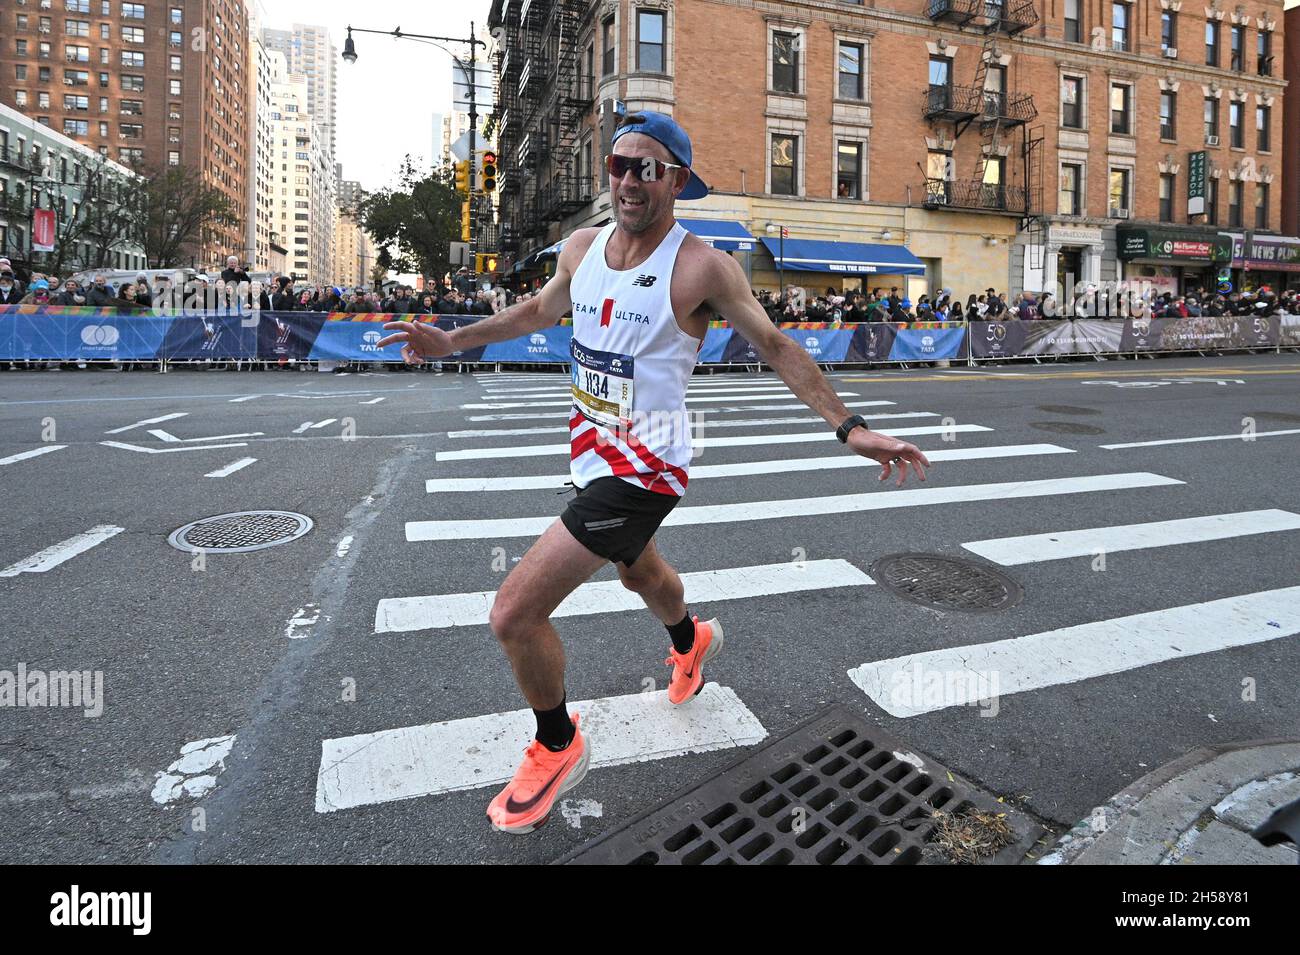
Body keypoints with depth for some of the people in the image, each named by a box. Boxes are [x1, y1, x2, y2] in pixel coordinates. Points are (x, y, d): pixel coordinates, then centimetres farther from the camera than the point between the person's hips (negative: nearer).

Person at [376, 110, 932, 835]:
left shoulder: (701, 266, -16)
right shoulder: (583, 247, 3)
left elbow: (777, 347, -8)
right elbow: (540, 310, 21)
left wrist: (848, 427, -11)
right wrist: (453, 341, 18)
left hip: (645, 468, -7)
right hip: (591, 448, 8)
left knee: (514, 613, -13)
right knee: (639, 571, 32)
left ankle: (559, 749, 14)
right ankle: (693, 641, 67)